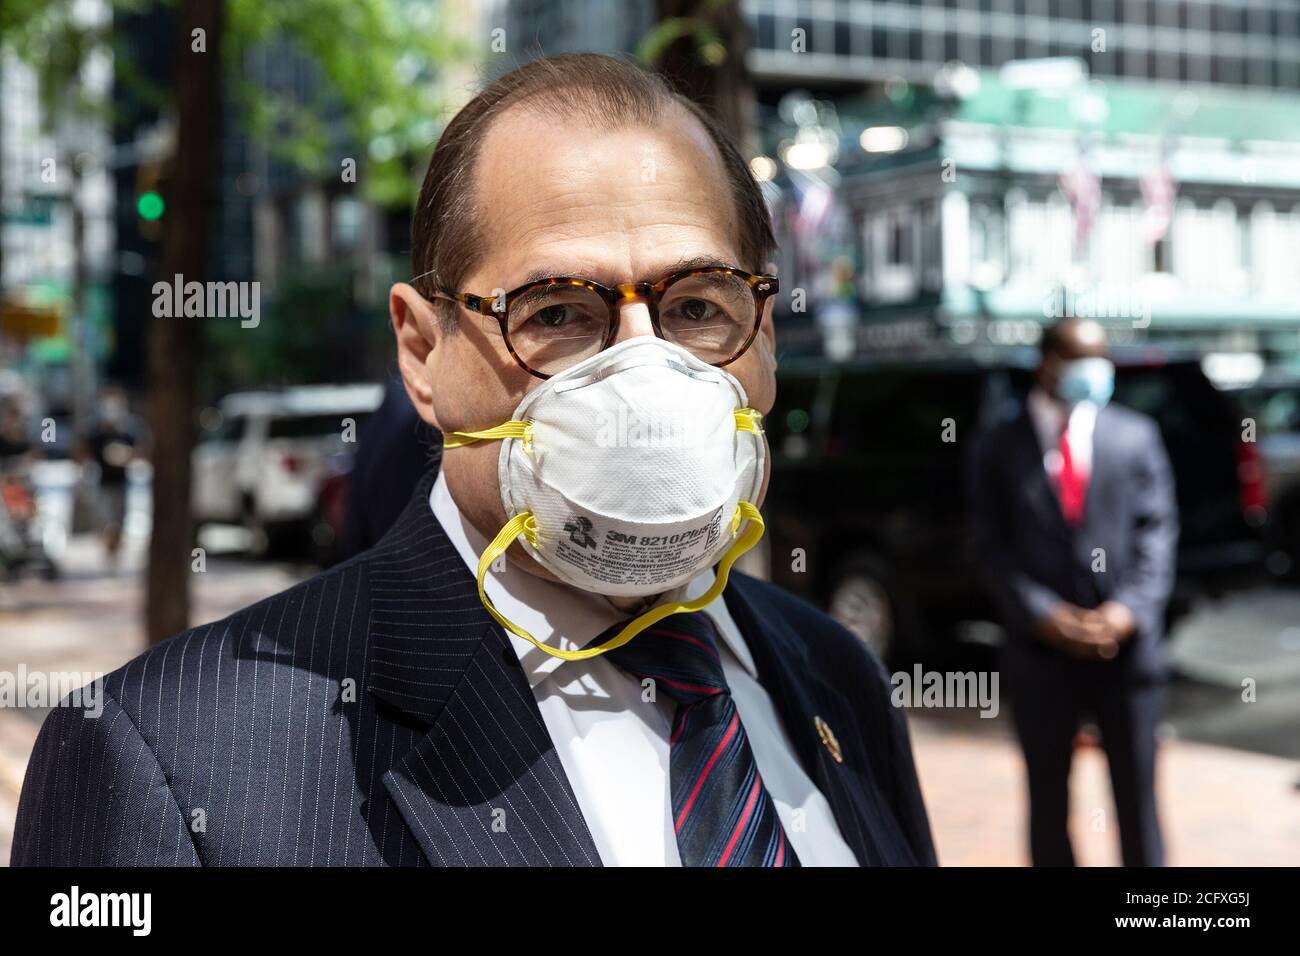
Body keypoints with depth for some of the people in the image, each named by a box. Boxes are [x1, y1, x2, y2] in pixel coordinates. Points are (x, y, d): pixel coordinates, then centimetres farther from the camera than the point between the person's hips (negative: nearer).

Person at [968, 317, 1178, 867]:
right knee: (1048, 802, 9)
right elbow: (991, 546, 0)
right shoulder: (1000, 449, 3)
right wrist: (1040, 614, -13)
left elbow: (1157, 529, 3)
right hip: (1041, 652, -1)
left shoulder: (1136, 436, 7)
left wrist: (1131, 607, -11)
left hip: (1127, 647, 1)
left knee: (1137, 797, 7)